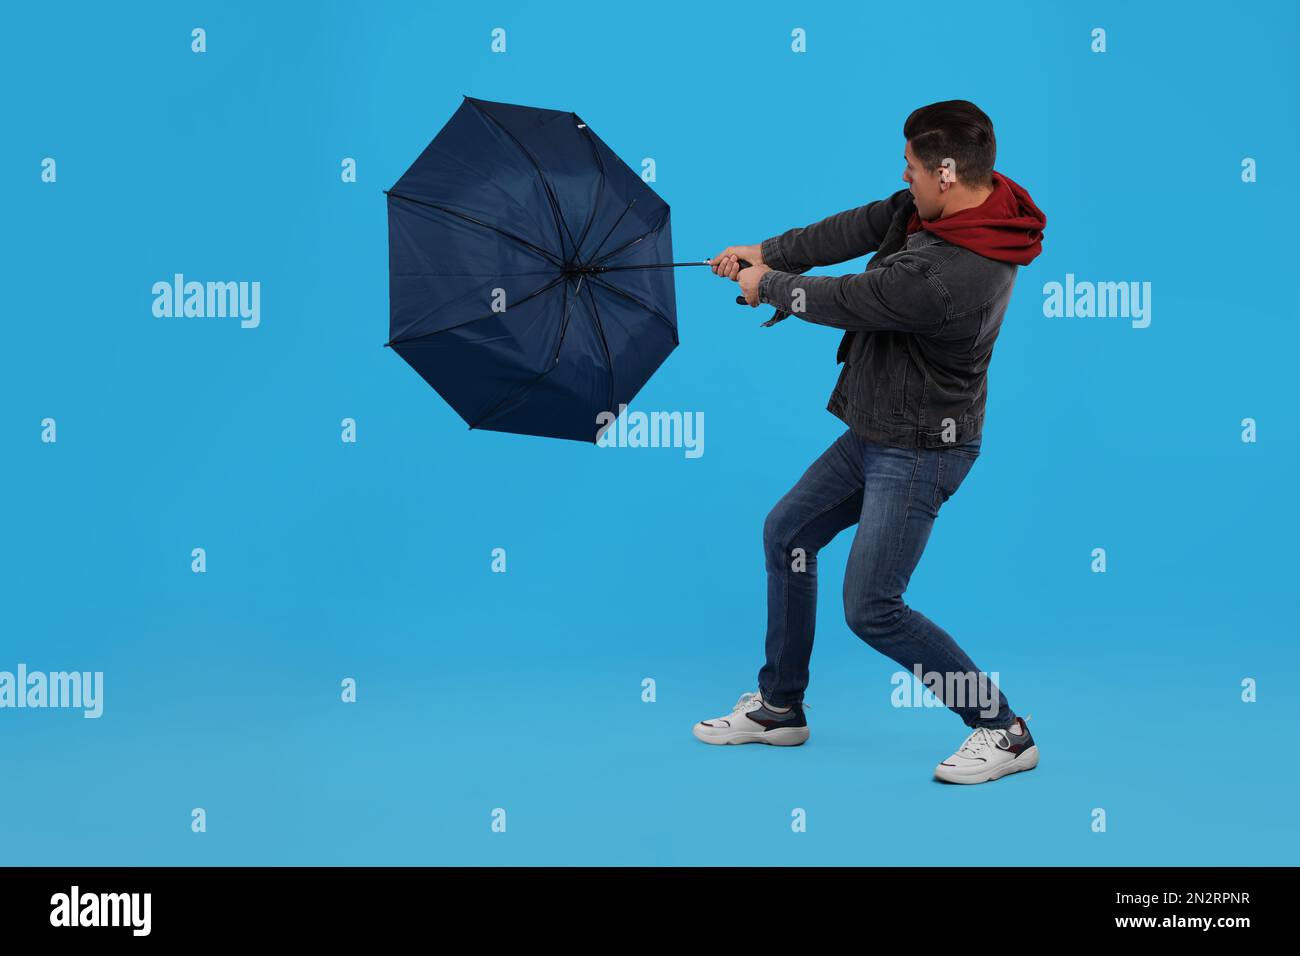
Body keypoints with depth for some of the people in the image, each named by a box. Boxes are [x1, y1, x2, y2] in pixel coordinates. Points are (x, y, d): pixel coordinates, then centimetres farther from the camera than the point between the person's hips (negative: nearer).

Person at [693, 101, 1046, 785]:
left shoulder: (950, 275, -32)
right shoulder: (932, 208, -4)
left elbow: (841, 300, -20)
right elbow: (854, 230, 4)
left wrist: (768, 285, -2)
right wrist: (766, 253, -1)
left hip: (918, 452, -10)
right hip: (873, 433, 10)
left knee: (871, 609, -10)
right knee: (787, 533, 18)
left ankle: (1003, 732, 4)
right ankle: (778, 708, 31)